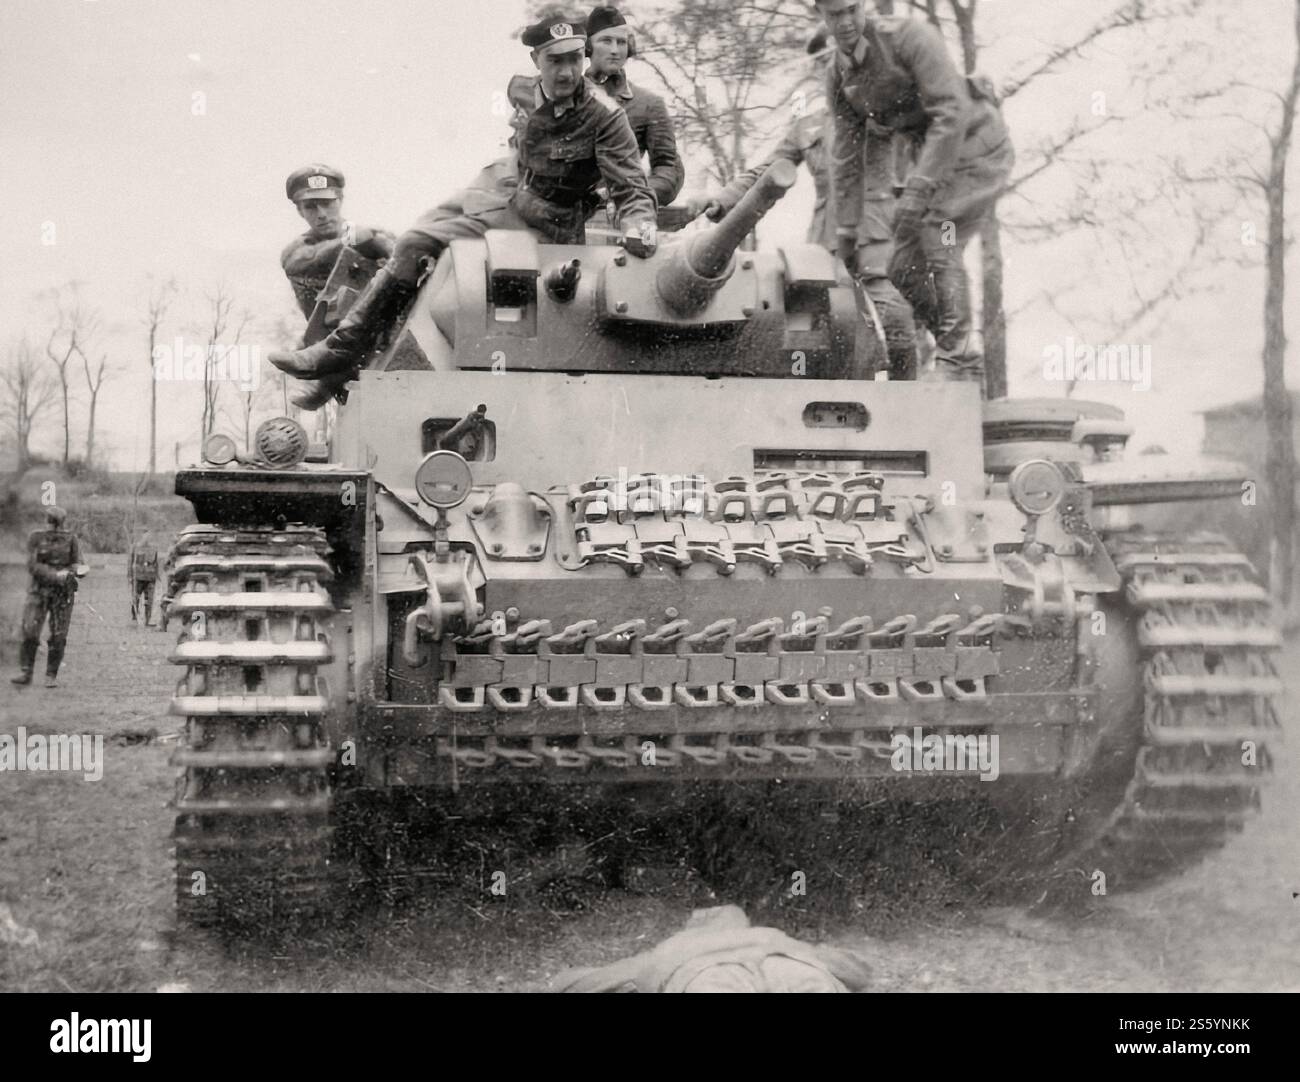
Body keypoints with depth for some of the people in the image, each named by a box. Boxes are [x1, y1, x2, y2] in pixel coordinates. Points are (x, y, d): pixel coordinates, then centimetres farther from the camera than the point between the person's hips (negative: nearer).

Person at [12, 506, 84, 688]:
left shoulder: (71, 539, 0)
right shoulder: (36, 538, -1)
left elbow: (76, 565, 0)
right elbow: (32, 566, -10)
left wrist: (75, 571, -24)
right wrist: (55, 575, -23)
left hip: (63, 593, 0)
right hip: (39, 591, 0)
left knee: (58, 637, -4)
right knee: (30, 632, -10)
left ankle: (51, 676, 6)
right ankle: (25, 673, 0)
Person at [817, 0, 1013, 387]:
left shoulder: (909, 36, -22)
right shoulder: (838, 78, -1)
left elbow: (952, 113, -28)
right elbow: (847, 158, 6)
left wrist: (918, 188, -33)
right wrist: (846, 229, 5)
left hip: (976, 148, -7)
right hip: (930, 156, 7)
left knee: (936, 236, -23)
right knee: (903, 268, 1)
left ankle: (958, 362, -17)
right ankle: (957, 349, 15)